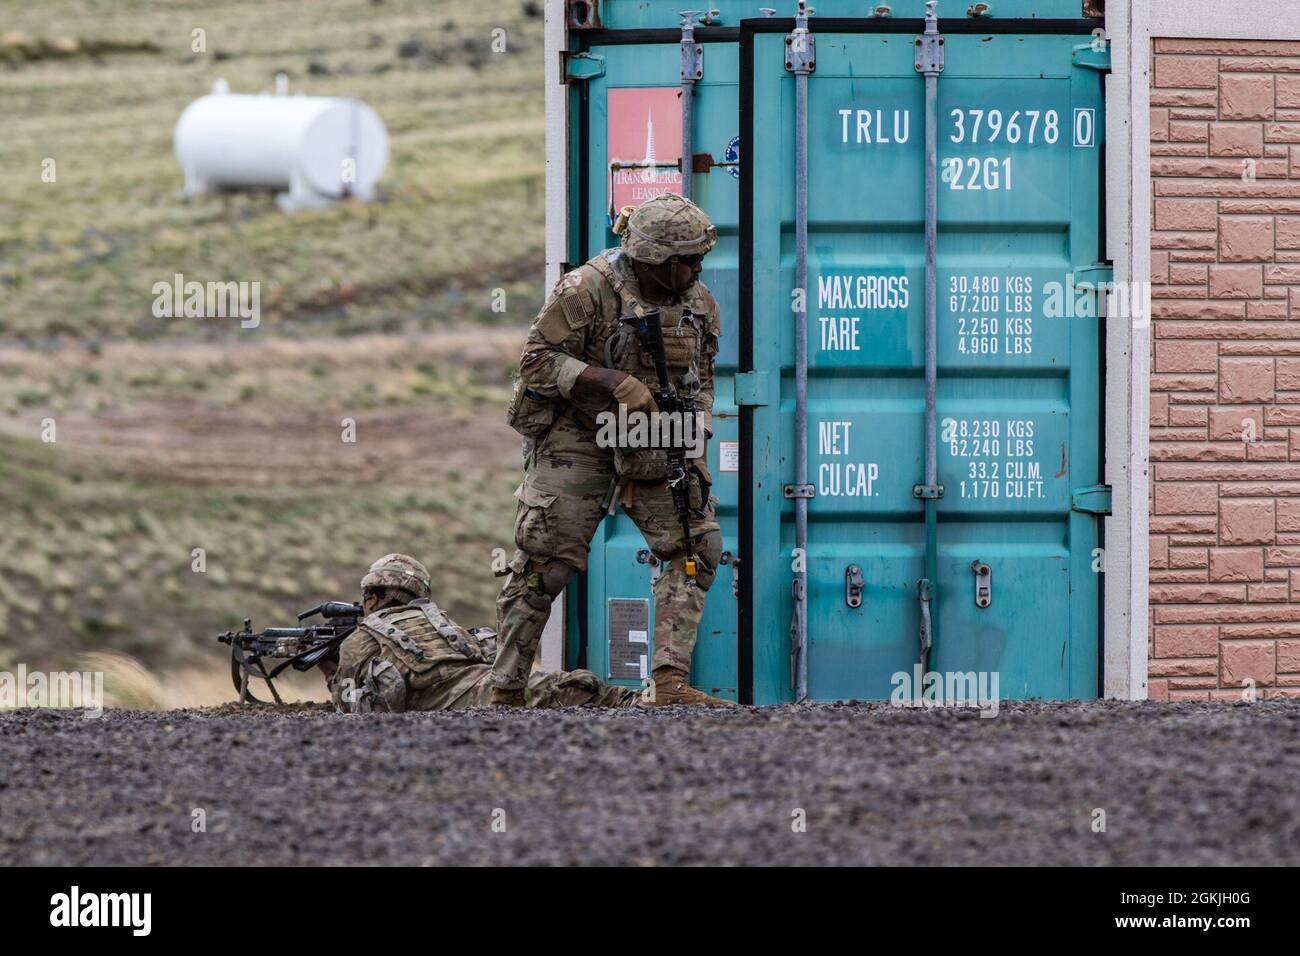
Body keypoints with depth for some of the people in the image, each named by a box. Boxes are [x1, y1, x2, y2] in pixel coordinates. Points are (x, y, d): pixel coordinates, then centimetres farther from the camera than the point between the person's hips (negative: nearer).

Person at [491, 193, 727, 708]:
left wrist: (696, 450, 0)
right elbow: (537, 360, -16)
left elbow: (699, 383, 14)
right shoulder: (588, 290, -16)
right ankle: (507, 691, 4)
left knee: (697, 549, -9)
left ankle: (670, 682, -10)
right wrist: (614, 382, -25)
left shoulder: (700, 304, 3)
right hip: (576, 437, -5)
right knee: (544, 565, -5)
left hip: (654, 444, 5)